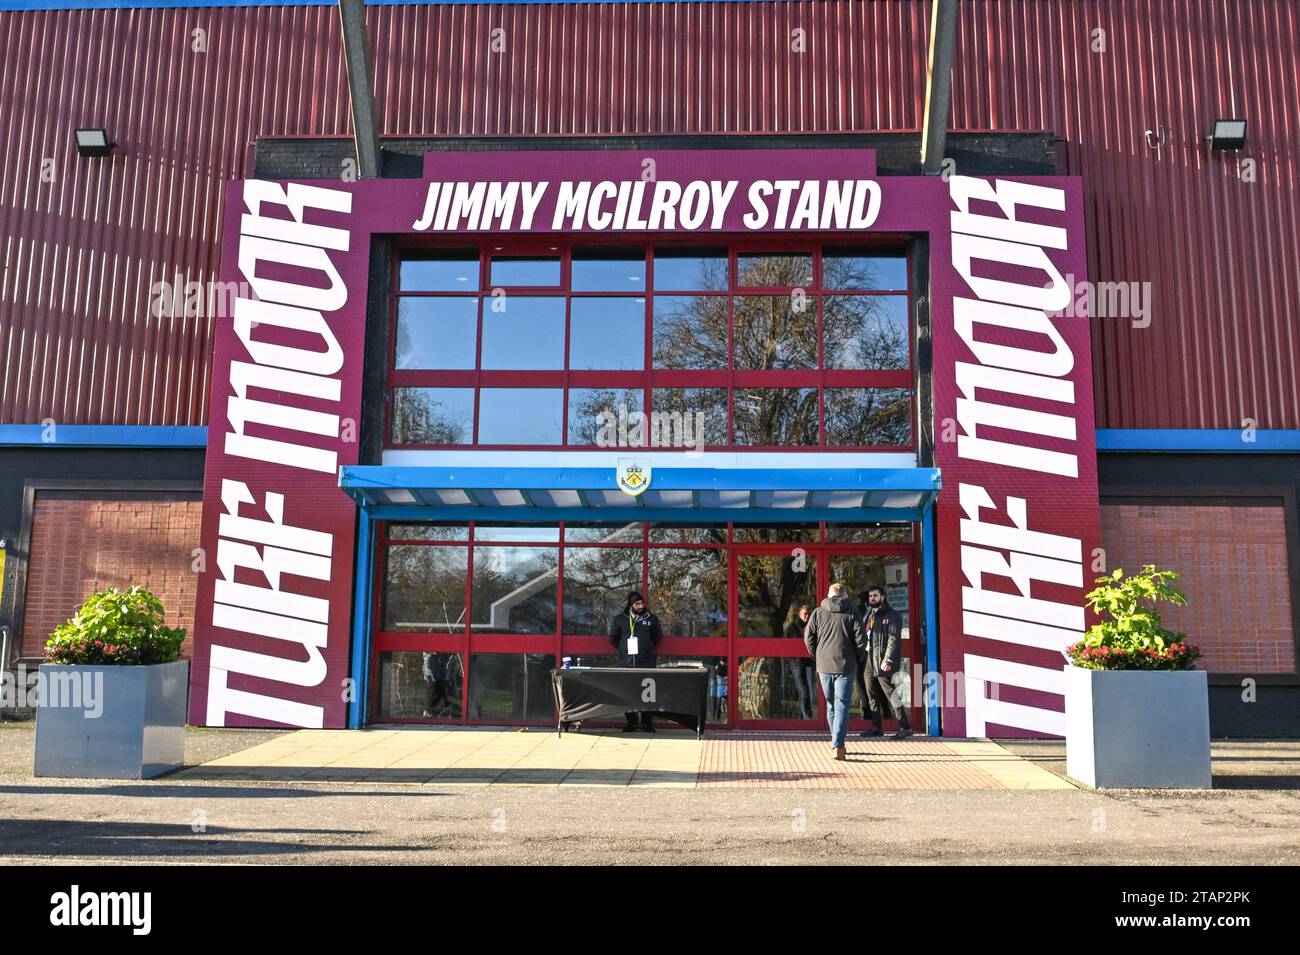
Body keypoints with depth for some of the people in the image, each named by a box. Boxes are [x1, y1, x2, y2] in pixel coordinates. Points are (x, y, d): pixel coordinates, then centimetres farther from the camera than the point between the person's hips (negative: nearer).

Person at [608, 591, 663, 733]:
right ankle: (630, 722, 11)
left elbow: (657, 636, 21)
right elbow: (613, 637, 19)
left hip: (646, 662, 0)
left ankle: (647, 721, 6)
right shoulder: (619, 619, 5)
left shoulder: (651, 619, 6)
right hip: (626, 663, 1)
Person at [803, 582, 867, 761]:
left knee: (831, 705, 16)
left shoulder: (818, 613, 5)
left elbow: (808, 638, 1)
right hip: (845, 666, -2)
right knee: (842, 705, -3)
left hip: (824, 666, 3)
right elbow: (861, 639, -6)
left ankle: (836, 743, 25)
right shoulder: (851, 613, -1)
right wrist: (857, 660, 8)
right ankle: (837, 746, -12)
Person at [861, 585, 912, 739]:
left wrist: (888, 660, -22)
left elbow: (894, 639, -14)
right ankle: (876, 727, 18)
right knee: (872, 696, 10)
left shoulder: (891, 615, -5)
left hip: (883, 663, -8)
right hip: (869, 662, 8)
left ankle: (905, 727, -1)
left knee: (890, 695, -7)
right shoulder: (869, 615, 19)